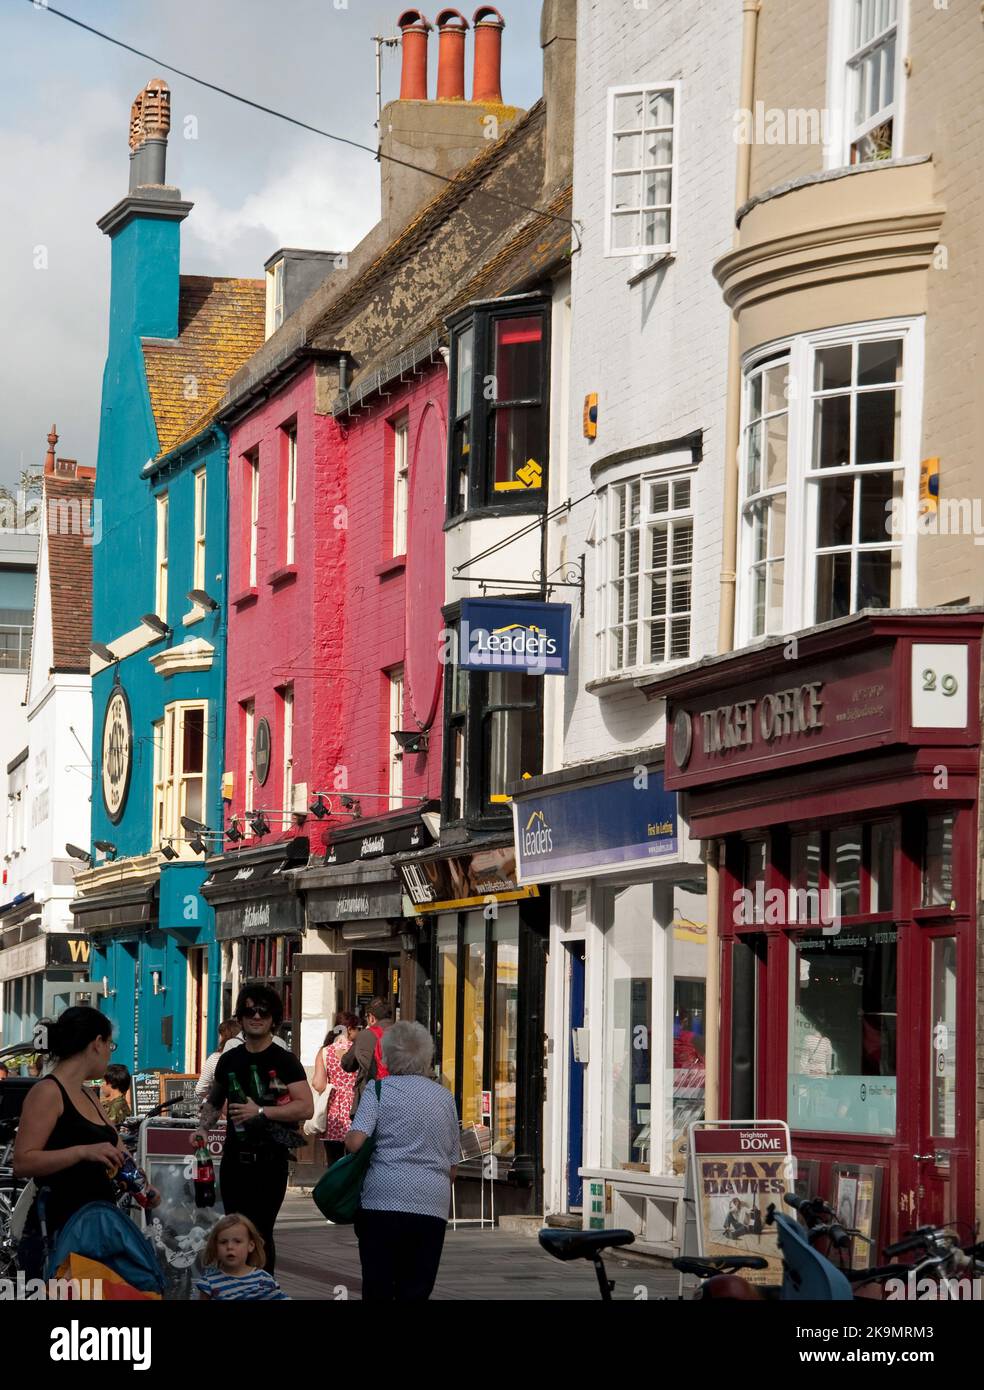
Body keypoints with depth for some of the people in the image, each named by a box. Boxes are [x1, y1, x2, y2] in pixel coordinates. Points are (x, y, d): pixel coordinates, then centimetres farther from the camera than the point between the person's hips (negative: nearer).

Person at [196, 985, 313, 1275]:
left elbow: (306, 1108, -13)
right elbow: (214, 1102, 27)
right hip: (234, 1159, 5)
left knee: (260, 1233, -9)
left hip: (269, 1161, -5)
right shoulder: (229, 1060, 12)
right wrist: (203, 1129, 8)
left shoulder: (285, 1061, -4)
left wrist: (261, 1112, -19)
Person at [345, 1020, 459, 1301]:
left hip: (384, 1199, -3)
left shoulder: (380, 1089, 2)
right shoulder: (445, 1097, 15)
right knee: (416, 1292, 3)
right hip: (433, 1207, 3)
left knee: (378, 1290, 0)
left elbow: (355, 1142, -10)